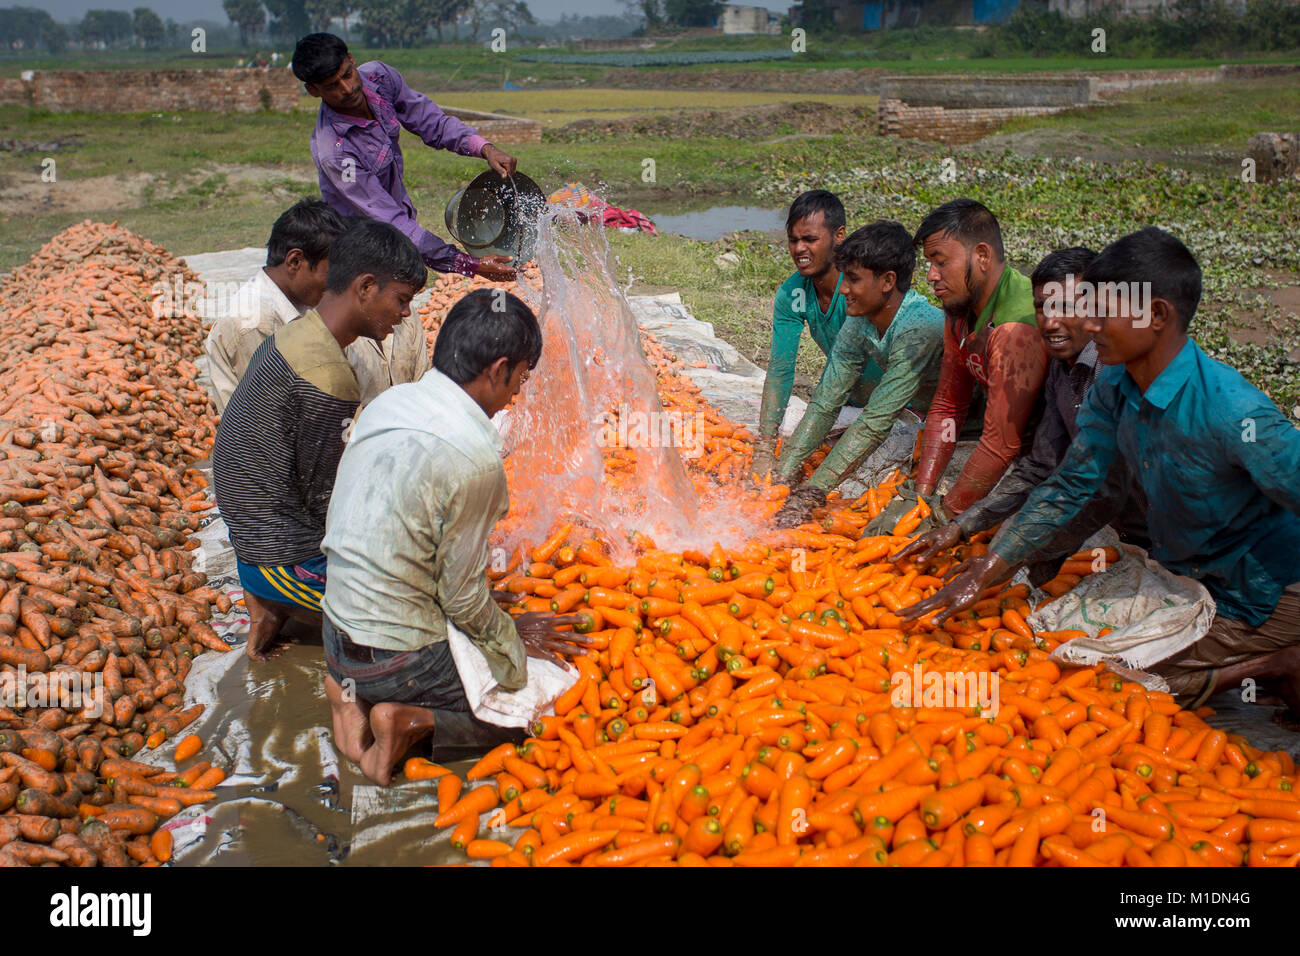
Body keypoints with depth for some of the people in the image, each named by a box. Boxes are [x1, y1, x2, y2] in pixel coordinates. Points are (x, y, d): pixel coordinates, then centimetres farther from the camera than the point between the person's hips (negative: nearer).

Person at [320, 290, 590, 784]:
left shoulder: (388, 402, -1)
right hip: (396, 660, -8)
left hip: (337, 635, 8)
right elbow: (463, 597, -16)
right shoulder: (474, 460, -25)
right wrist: (513, 638, 5)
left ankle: (355, 692, 9)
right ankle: (411, 720, -7)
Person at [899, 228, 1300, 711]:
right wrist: (981, 575, -6)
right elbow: (1069, 487, -2)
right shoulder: (1112, 387, -8)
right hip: (1179, 575, 8)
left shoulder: (1230, 410, -32)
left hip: (1261, 596, -8)